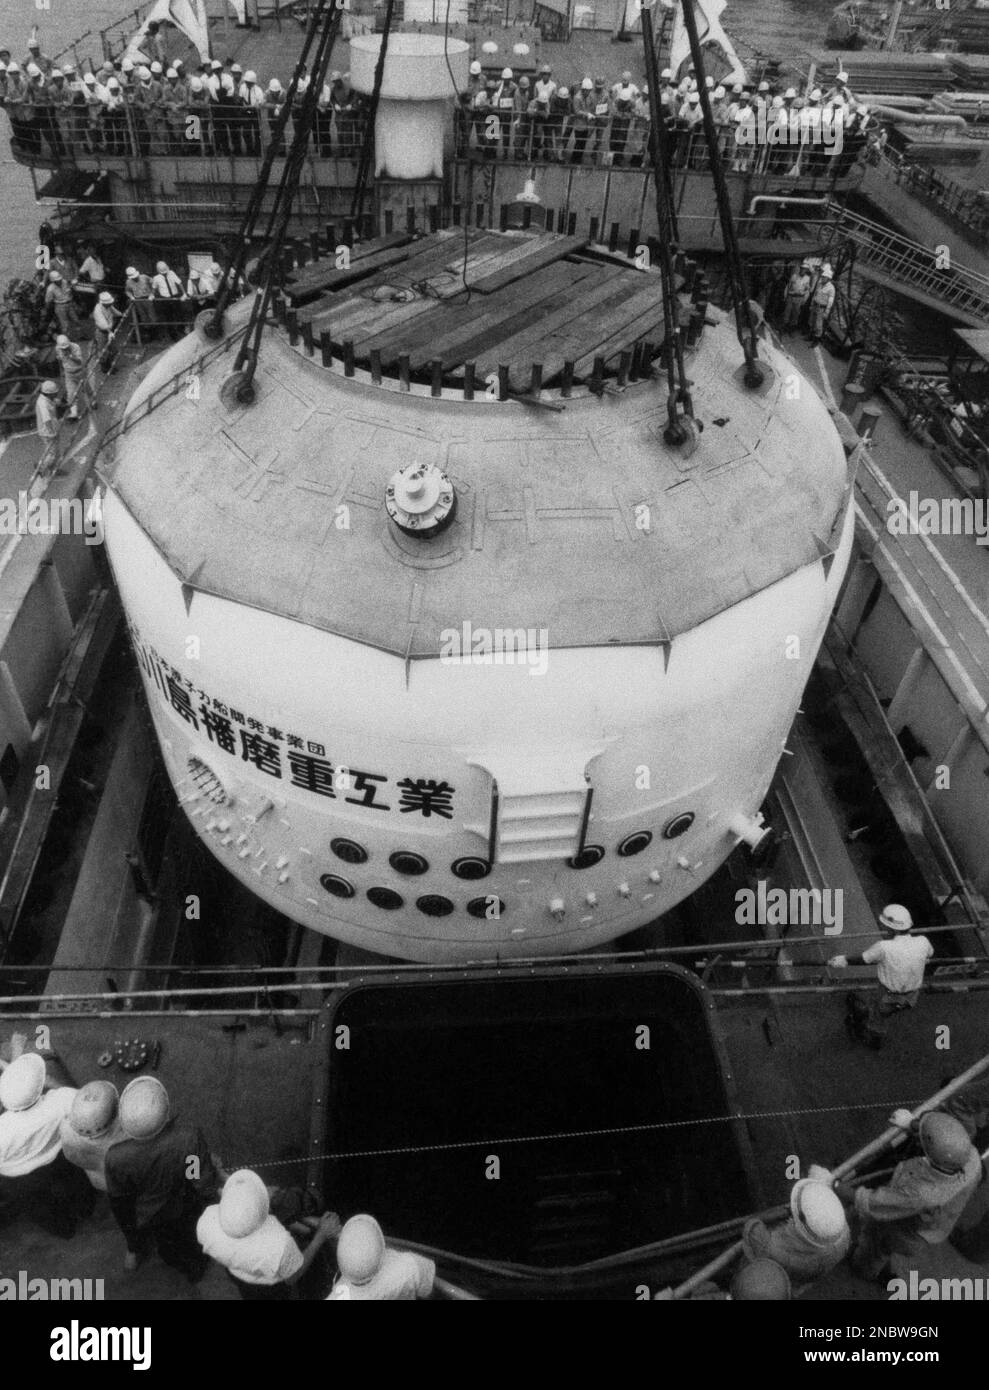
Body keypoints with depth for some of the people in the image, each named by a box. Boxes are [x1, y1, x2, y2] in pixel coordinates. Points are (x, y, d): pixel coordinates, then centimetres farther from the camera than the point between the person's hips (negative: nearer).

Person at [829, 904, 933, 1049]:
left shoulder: (884, 948, -33)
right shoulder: (922, 943, -20)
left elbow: (864, 959, -14)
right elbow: (930, 954, 6)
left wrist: (844, 960, 5)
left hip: (889, 998, -4)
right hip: (912, 997, 4)